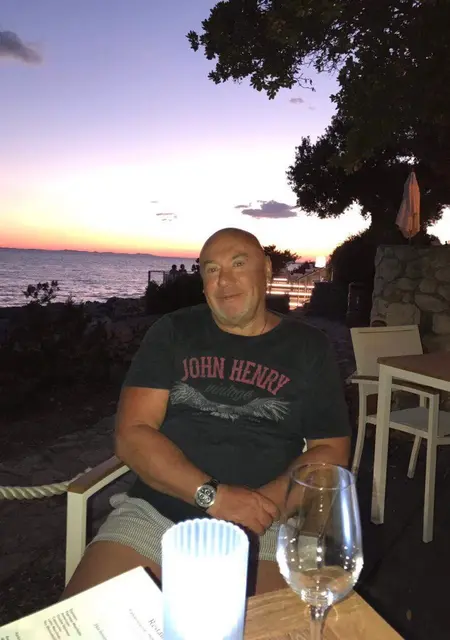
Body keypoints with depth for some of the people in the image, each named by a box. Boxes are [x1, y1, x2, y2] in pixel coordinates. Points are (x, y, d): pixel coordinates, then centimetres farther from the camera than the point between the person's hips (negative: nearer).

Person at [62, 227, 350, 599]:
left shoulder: (308, 347, 5)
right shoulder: (173, 332, 4)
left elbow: (331, 451, 3)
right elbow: (132, 435, -3)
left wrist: (265, 503, -14)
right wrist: (212, 495, -16)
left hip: (261, 527, 0)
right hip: (153, 512, 1)